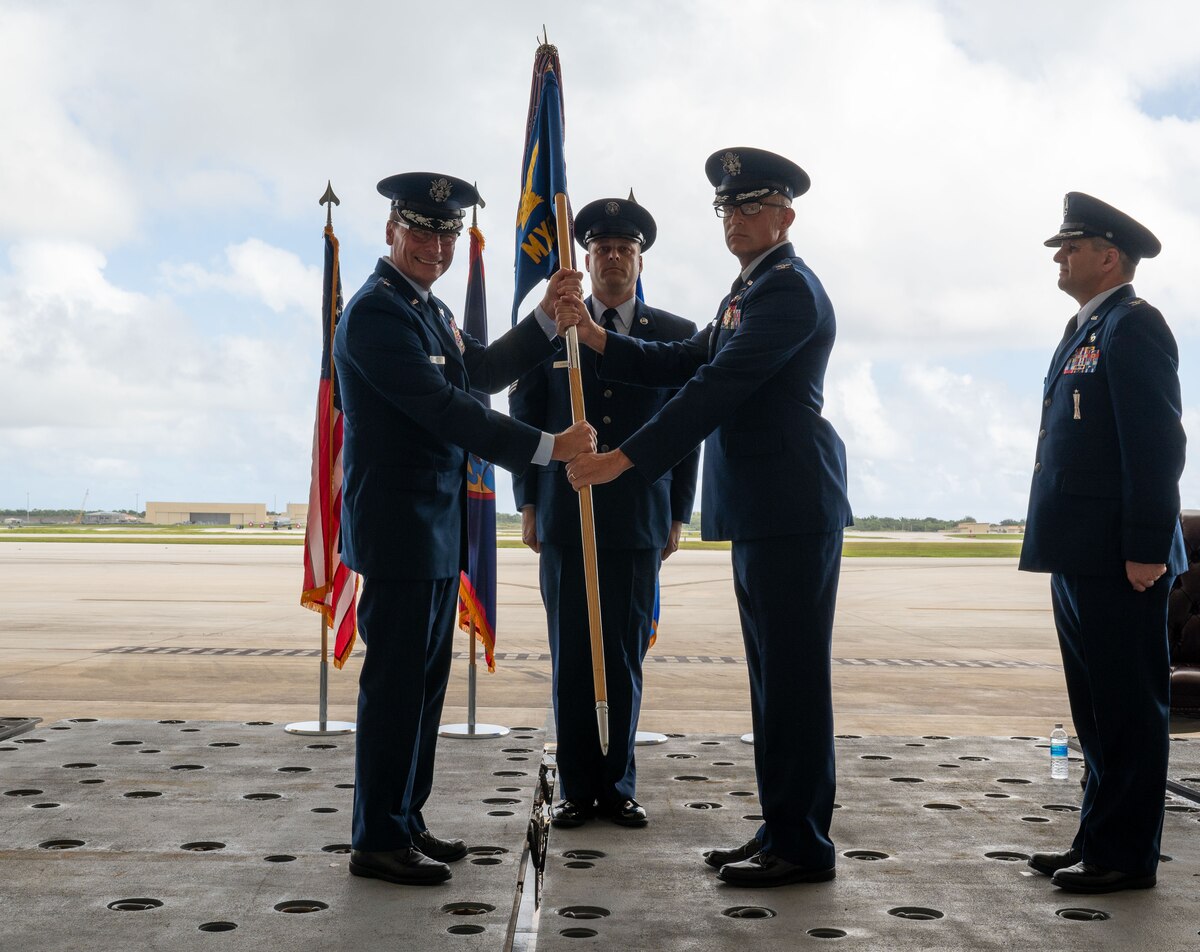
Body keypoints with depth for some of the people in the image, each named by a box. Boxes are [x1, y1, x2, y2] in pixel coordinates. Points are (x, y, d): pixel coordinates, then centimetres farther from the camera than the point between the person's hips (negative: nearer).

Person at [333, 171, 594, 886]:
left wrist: (549, 319, 8)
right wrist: (548, 447, -23)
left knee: (425, 679, 14)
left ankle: (406, 821, 24)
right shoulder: (376, 312, -15)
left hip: (438, 526, 10)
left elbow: (484, 371, 20)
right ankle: (379, 841, 5)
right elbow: (445, 410, -22)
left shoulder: (430, 308, 16)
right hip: (399, 526, -10)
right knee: (397, 681, -4)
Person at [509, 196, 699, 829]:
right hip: (565, 520, 0)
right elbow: (524, 417, 9)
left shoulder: (676, 336, 8)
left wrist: (677, 515, 5)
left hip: (640, 523, 0)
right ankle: (577, 789, 12)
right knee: (571, 658, 3)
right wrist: (528, 504, 4)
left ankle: (618, 787, 16)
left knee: (626, 658, 4)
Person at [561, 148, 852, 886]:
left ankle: (802, 843, 3)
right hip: (760, 513, 10)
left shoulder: (789, 288, -12)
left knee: (793, 678, -5)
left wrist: (624, 459, -22)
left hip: (792, 510, -10)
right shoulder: (749, 292, 21)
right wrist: (596, 336, 4)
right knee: (775, 676, 13)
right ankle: (781, 831, 22)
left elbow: (718, 387, -20)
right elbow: (683, 365, 16)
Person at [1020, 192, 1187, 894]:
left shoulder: (1132, 324, -9)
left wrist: (1145, 549, -21)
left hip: (1118, 561, -10)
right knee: (1098, 709, 14)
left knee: (1128, 710, -2)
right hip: (1080, 557, 10)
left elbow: (1157, 442, -17)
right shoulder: (1087, 329, 20)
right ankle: (1100, 841, 22)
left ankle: (1126, 855, 5)